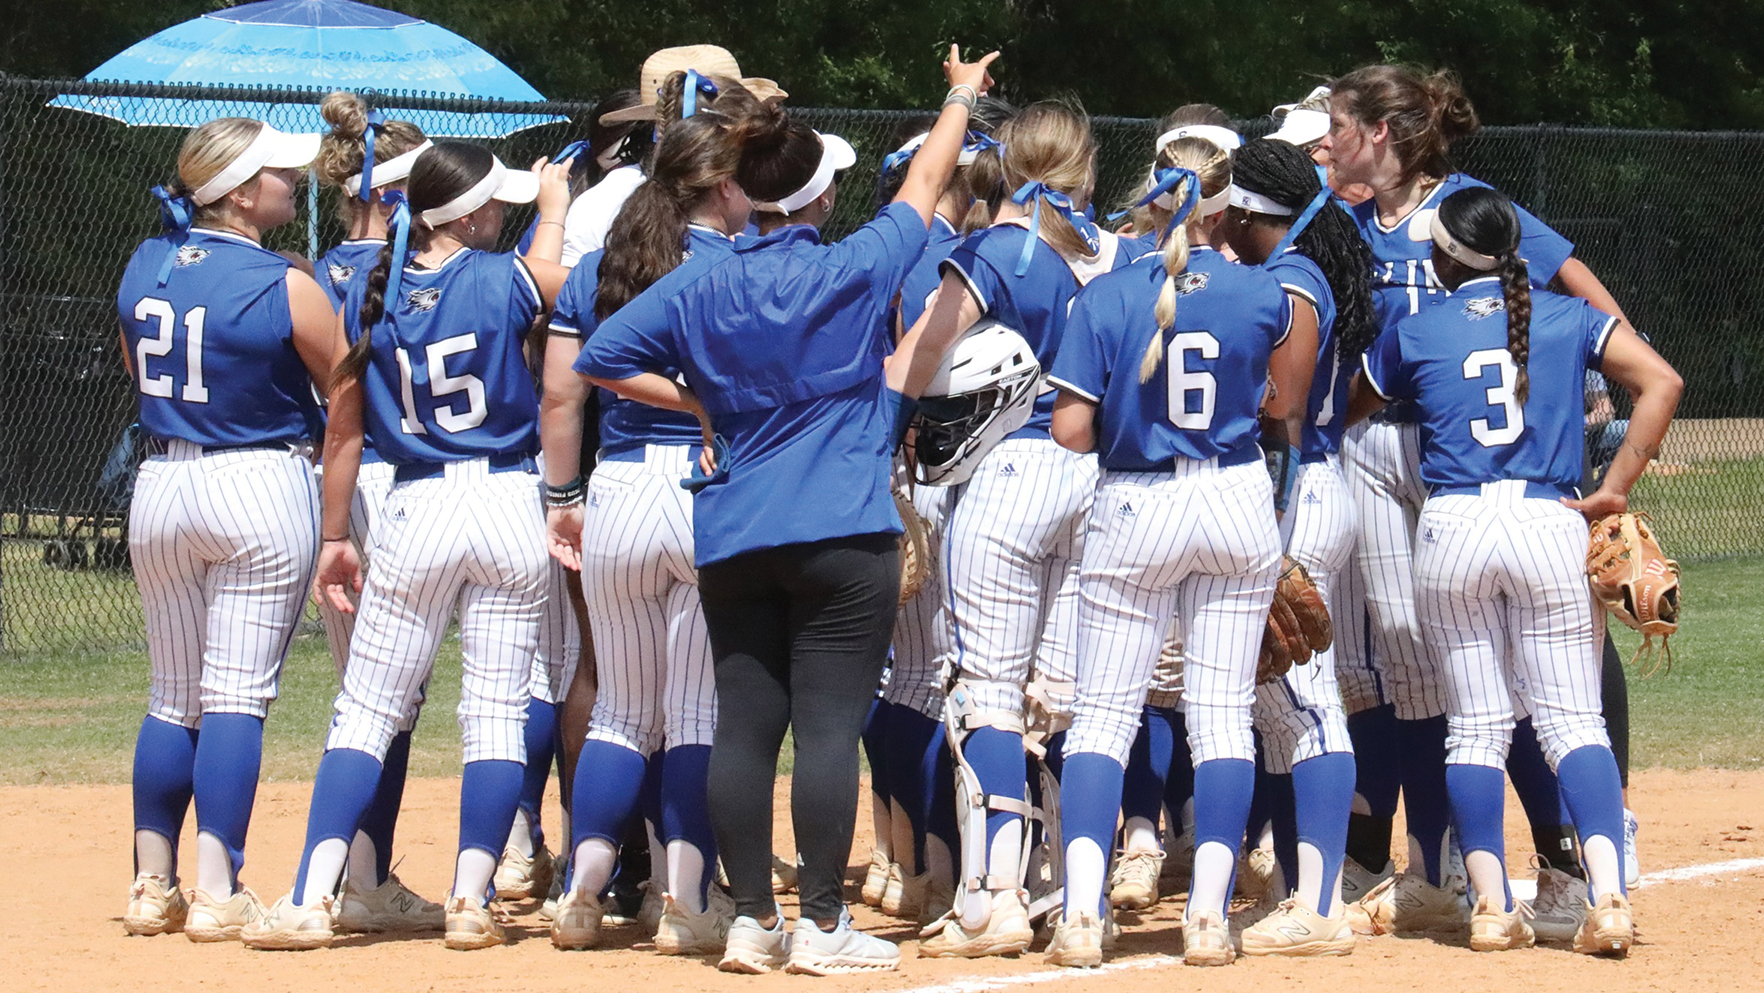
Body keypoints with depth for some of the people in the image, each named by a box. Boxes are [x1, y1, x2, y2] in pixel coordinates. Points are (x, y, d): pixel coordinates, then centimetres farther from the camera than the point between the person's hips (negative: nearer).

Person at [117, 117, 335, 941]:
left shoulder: (142, 270, 3)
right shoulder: (285, 288, -14)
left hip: (159, 488, 6)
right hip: (262, 489, -6)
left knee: (173, 699, 14)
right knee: (237, 696, -5)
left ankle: (153, 886, 14)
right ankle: (216, 894, -8)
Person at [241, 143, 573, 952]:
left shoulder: (370, 296, 1)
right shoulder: (503, 280, -7)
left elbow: (345, 426, 6)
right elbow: (558, 280, 18)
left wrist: (334, 536, 14)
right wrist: (553, 204, 34)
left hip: (416, 512, 1)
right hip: (507, 505, -1)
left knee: (365, 712, 4)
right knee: (496, 714, 4)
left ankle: (310, 900, -5)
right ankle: (471, 902, 2)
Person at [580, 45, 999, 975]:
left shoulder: (699, 289, 6)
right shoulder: (852, 270, -4)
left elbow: (601, 357, 9)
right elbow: (924, 188, 11)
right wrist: (962, 96, 27)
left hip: (731, 539, 4)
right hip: (843, 536, -4)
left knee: (743, 725, 6)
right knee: (828, 725, -5)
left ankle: (751, 921, 7)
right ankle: (821, 926, -6)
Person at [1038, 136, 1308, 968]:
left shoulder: (1107, 298, -9)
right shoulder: (1261, 295, -4)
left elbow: (1070, 428, -10)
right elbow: (1286, 402, 11)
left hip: (1134, 512, -1)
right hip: (1237, 505, 1)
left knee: (1103, 713, 3)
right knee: (1223, 713, 5)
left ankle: (1081, 913, -9)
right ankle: (1208, 916, 0)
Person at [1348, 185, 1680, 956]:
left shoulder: (1412, 334, 6)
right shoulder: (1567, 319, 7)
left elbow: (1348, 409, 19)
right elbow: (1661, 382, -4)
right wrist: (1613, 489, -3)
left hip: (1452, 528, 0)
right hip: (1549, 521, 0)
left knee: (1475, 726, 8)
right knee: (1574, 719, 0)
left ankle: (1491, 906, 2)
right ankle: (1607, 896, -15)